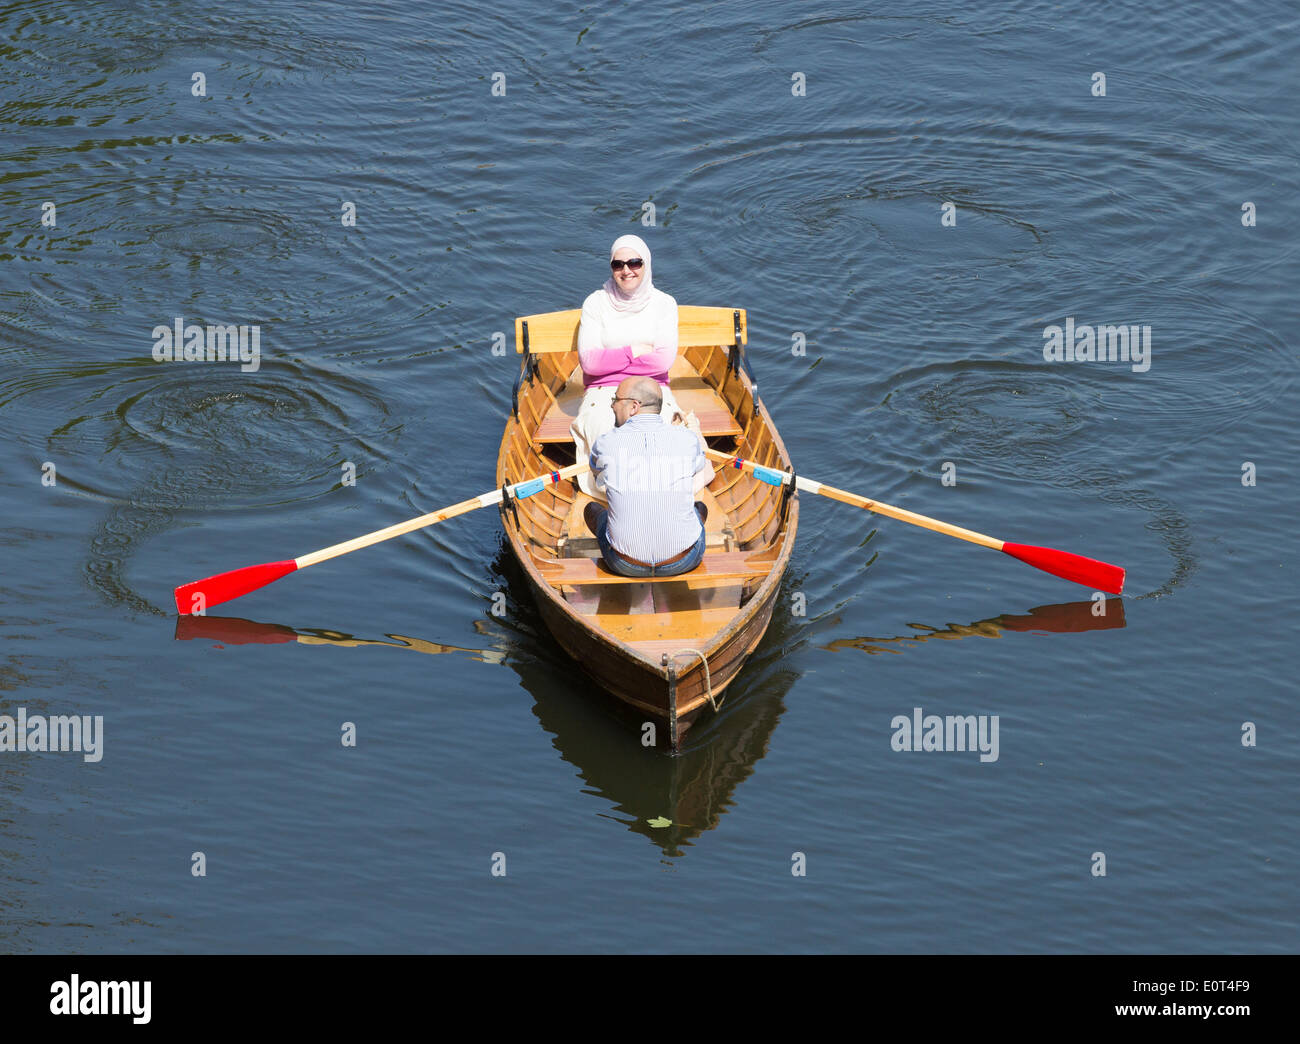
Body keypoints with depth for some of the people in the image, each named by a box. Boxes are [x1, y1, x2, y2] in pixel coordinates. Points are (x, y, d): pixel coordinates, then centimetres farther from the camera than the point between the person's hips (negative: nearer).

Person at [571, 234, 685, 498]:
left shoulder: (663, 304, 7)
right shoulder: (595, 303, 5)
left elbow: (664, 361, -6)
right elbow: (589, 361, -5)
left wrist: (610, 361, -6)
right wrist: (634, 351, -6)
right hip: (604, 396, 0)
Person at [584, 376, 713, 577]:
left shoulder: (607, 443, -10)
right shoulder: (686, 438, -8)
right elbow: (706, 474, 14)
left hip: (625, 566, -1)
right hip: (683, 562, 1)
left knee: (591, 509, 31)